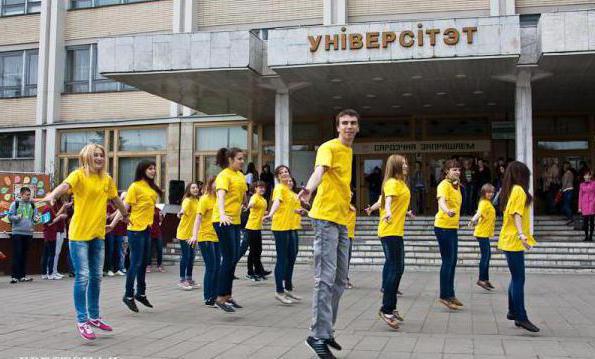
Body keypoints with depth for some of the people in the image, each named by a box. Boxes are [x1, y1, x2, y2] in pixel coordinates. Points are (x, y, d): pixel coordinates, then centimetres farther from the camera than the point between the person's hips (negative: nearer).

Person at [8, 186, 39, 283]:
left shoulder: (32, 204, 11)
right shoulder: (15, 203, 0)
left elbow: (35, 215, 16)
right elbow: (10, 216, -1)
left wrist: (36, 218, -6)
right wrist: (17, 217, -20)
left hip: (28, 233, 4)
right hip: (17, 232, -4)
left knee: (25, 254, 8)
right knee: (17, 254, -6)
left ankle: (23, 275, 14)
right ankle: (15, 276, -3)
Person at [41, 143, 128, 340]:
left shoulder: (107, 179, 8)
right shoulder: (79, 175, -9)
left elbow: (116, 199, 25)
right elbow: (65, 185, -31)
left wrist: (126, 214, 39)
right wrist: (52, 195, -51)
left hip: (98, 234, 6)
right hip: (79, 233, -6)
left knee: (96, 277, 13)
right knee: (83, 276, -6)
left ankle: (94, 316, 26)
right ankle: (82, 320, 5)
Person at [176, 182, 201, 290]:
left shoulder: (197, 201, 9)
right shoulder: (187, 200, -16)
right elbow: (184, 209, -37)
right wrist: (181, 213, -57)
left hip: (192, 233, 8)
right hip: (184, 233, -8)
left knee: (191, 256, 13)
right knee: (185, 256, -4)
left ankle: (189, 279, 24)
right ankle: (182, 280, 3)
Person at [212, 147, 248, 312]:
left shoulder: (240, 175, 13)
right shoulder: (224, 175, -12)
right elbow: (221, 195, -28)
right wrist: (222, 214, -42)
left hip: (235, 221, 8)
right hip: (224, 222, -8)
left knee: (233, 260, 11)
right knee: (228, 259, -9)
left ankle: (228, 296, 20)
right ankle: (220, 298, -3)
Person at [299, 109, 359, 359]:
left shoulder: (349, 151, 17)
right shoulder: (329, 147, -9)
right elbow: (319, 170, -30)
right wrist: (308, 189, -48)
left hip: (342, 220, 9)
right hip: (326, 217, -9)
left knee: (340, 279, 12)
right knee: (326, 277, -12)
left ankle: (327, 330, 21)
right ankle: (318, 335, -7)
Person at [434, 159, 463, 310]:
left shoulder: (456, 185, 12)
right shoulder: (444, 185, -16)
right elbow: (441, 201, -38)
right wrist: (447, 211, -55)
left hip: (453, 227, 9)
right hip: (443, 227, -9)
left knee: (453, 261, 13)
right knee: (448, 261, -7)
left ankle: (450, 294, 23)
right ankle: (444, 296, 0)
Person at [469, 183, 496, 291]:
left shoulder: (488, 203, 13)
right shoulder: (484, 203, -15)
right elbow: (479, 213, -34)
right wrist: (473, 220, -51)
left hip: (485, 233, 10)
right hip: (482, 233, -10)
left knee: (487, 255, 14)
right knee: (485, 256, -9)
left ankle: (485, 279, 21)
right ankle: (481, 280, -6)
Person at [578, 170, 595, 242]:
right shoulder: (582, 185, 8)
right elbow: (580, 196, 9)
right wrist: (579, 207, 6)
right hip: (584, 205, 2)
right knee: (585, 221, 3)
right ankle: (586, 236, 11)